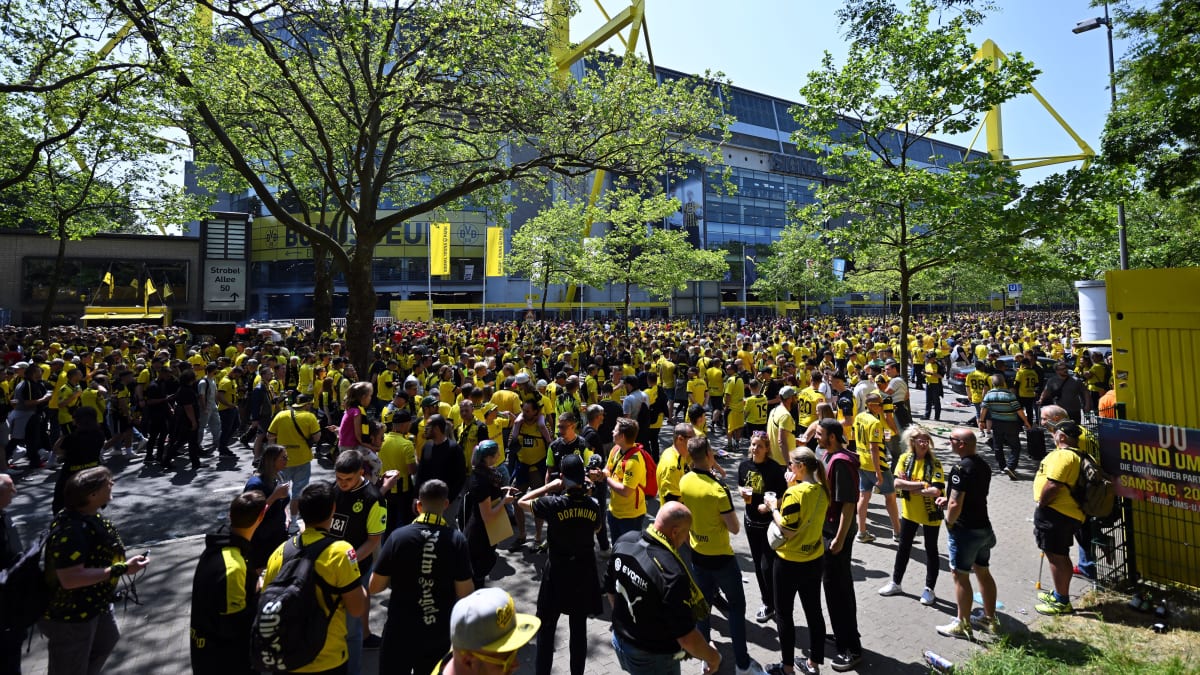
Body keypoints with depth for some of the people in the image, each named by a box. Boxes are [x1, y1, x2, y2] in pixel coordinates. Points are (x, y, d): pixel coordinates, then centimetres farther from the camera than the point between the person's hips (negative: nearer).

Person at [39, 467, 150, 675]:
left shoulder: (90, 515, -4)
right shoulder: (71, 530, -34)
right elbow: (70, 578, -38)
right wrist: (122, 569, -35)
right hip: (69, 613, -10)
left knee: (107, 640, 31)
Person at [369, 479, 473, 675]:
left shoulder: (399, 535, -14)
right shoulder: (457, 540, -14)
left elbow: (374, 588, -7)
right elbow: (465, 593, -11)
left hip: (400, 629, -1)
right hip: (440, 632, 1)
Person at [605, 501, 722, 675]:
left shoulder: (624, 542, -12)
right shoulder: (672, 572, -35)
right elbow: (686, 638, -28)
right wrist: (713, 657, -9)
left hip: (620, 641, 6)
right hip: (653, 658, -6)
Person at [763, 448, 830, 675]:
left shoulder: (794, 493, -25)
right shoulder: (822, 490, -3)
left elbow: (787, 531, -23)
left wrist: (773, 507, -11)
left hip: (790, 563, -7)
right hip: (815, 560, 7)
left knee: (783, 614, 11)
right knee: (814, 611, 18)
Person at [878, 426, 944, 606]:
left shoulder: (934, 463, -14)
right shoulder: (904, 459, -6)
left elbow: (936, 490, -24)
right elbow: (897, 483, -16)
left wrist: (909, 487, -19)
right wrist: (921, 484, -22)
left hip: (930, 514, -3)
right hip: (909, 512, 3)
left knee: (931, 550, 11)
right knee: (903, 548, 16)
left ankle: (929, 589, 27)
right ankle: (895, 583, 31)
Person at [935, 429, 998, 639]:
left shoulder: (961, 468, -24)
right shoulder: (983, 464, 6)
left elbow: (956, 505, -26)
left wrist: (949, 523, -9)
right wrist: (948, 499, 11)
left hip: (965, 530, -9)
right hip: (984, 527, 9)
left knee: (961, 576, 3)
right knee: (983, 572, 20)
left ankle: (963, 625, 13)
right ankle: (990, 619, 33)